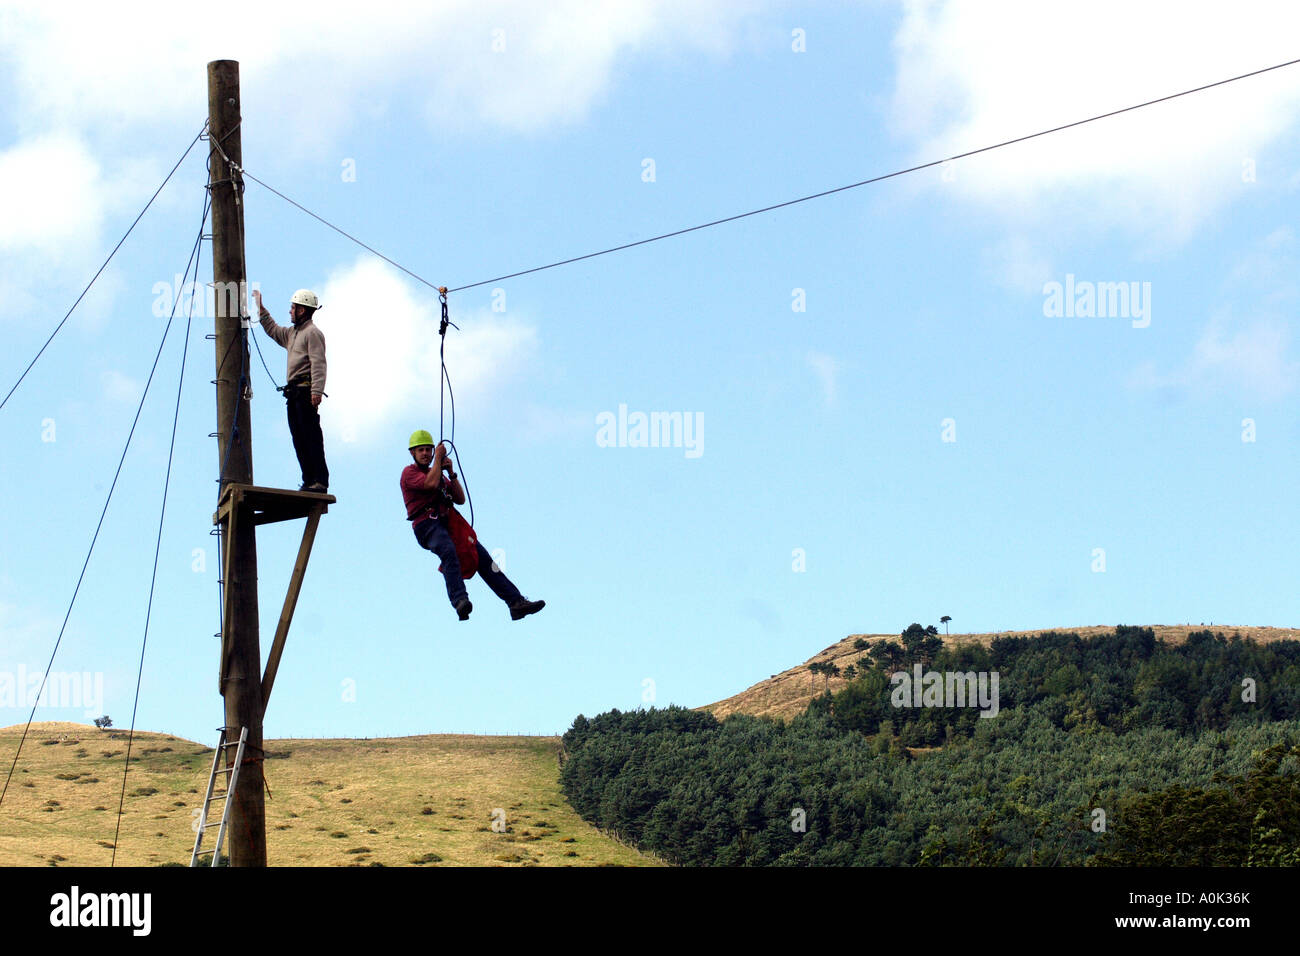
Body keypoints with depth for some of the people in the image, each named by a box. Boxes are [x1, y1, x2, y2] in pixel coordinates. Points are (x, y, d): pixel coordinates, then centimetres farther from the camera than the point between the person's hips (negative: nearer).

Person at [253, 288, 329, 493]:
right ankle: (309, 481, 6)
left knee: (311, 436, -14)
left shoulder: (312, 333, -6)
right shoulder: (292, 333, 23)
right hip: (293, 394, 10)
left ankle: (320, 481, -18)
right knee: (299, 439, 5)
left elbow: (318, 364, -16)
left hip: (306, 393, -10)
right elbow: (273, 330, 42)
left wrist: (316, 391, -26)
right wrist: (260, 308, 40)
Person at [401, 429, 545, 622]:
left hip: (448, 522, 7)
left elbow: (460, 499, 21)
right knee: (448, 551, -36)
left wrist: (451, 473, 10)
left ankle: (515, 601, -14)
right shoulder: (409, 472, 9)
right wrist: (438, 458, 1)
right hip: (426, 525, -7)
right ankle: (460, 601, -55)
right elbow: (431, 483, -12)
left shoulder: (438, 473, 30)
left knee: (481, 555, -8)